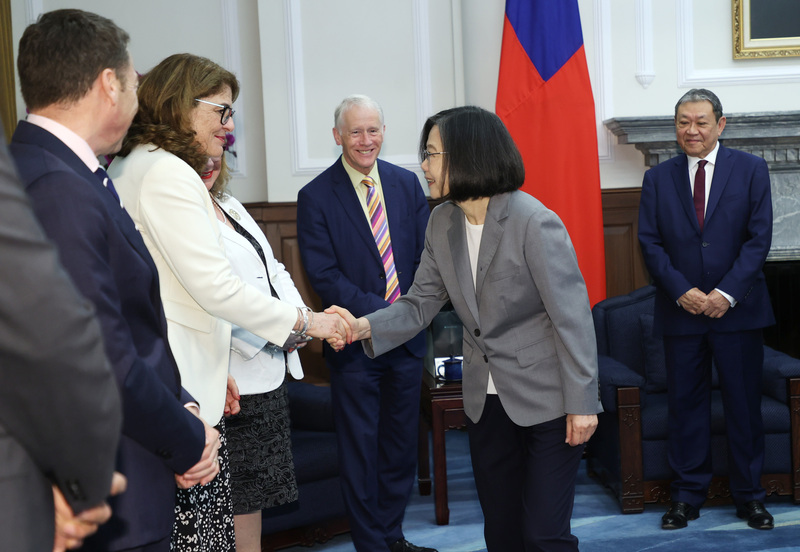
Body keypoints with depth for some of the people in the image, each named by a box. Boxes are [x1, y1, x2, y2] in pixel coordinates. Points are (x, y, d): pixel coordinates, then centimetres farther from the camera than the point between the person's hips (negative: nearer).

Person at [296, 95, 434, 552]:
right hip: (355, 342, -4)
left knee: (402, 444, 14)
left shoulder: (407, 184, 6)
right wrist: (381, 312, -18)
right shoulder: (316, 197, -7)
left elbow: (426, 257, 6)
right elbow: (324, 275, -12)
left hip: (407, 341, 4)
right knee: (361, 449, 6)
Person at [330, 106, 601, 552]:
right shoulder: (443, 223, 3)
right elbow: (421, 304, 2)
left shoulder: (533, 222, -19)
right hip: (488, 400, 7)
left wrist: (581, 402, -18)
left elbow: (572, 315, -18)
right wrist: (366, 327, -17)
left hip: (547, 399, -7)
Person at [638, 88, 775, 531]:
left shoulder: (750, 170, 3)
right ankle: (687, 495, 15)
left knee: (744, 403, 5)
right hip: (680, 310, 1)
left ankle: (749, 495, 17)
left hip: (737, 309, -1)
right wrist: (682, 291, -11)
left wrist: (727, 293, -13)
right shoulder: (658, 178, 7)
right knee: (685, 403, 5)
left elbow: (759, 237, -3)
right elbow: (650, 243, 2)